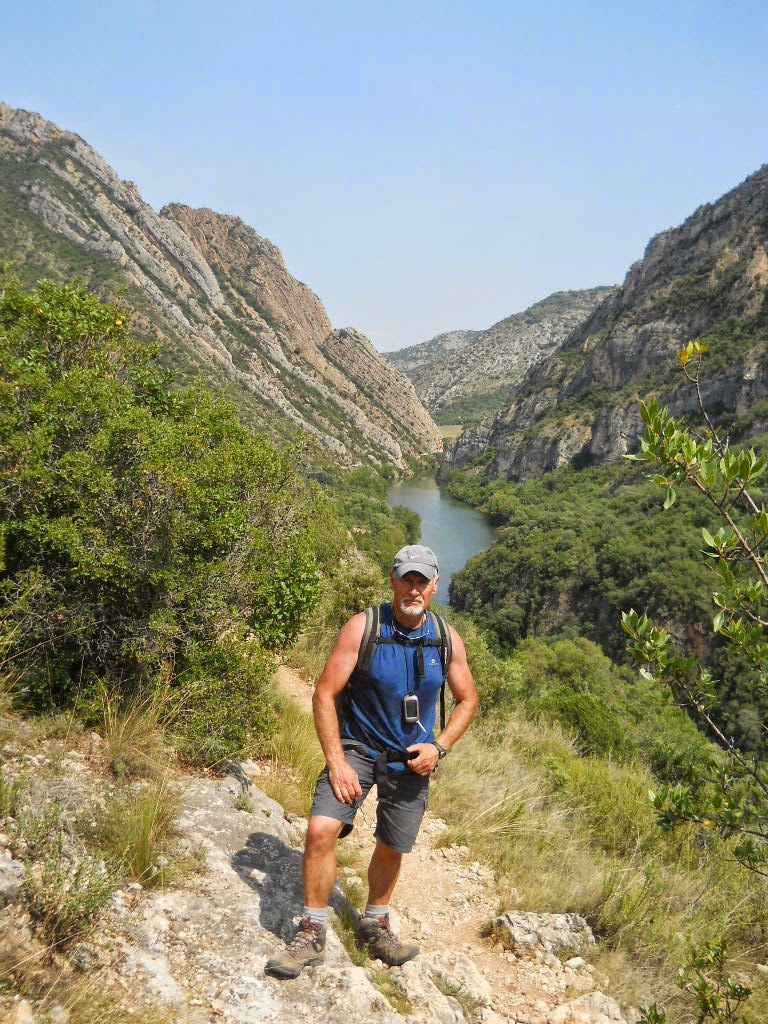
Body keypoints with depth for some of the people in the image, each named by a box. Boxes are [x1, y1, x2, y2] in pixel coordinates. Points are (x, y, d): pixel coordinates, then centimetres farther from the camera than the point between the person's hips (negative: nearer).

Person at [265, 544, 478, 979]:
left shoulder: (447, 640, -7)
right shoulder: (362, 628, -16)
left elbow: (468, 699, 6)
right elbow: (325, 694, -15)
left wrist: (438, 747, -8)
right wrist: (336, 762, -20)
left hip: (411, 759, 3)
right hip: (358, 747, -2)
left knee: (392, 847, 14)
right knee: (321, 829, -19)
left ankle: (375, 925, 41)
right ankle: (313, 934, 2)